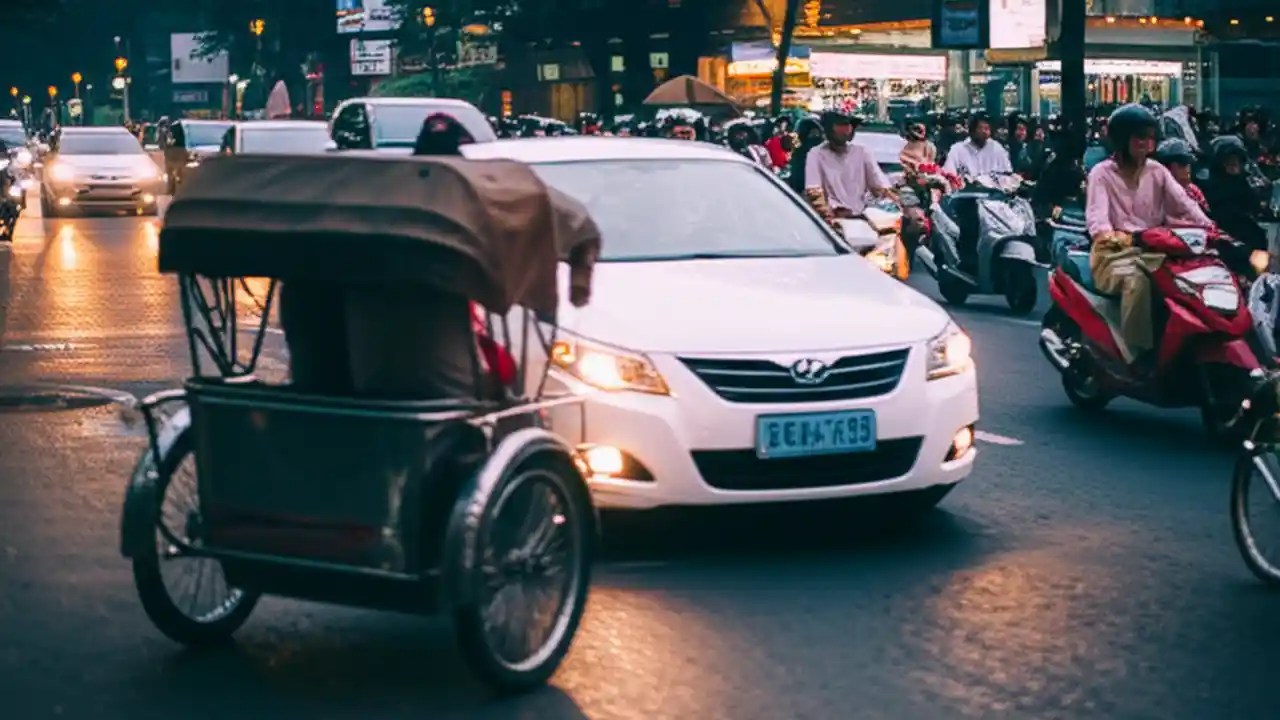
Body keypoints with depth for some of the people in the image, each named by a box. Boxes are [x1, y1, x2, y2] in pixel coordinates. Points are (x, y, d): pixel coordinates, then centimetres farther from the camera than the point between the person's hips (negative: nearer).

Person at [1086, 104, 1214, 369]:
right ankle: (1138, 355, -34)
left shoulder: (1157, 171, 13)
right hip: (1114, 251, -4)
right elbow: (1096, 215, -16)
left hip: (1153, 249, 4)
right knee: (1137, 281, -36)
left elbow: (1184, 204, 1)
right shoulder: (1102, 173, 0)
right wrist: (1107, 235, -39)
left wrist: (1210, 229, -18)